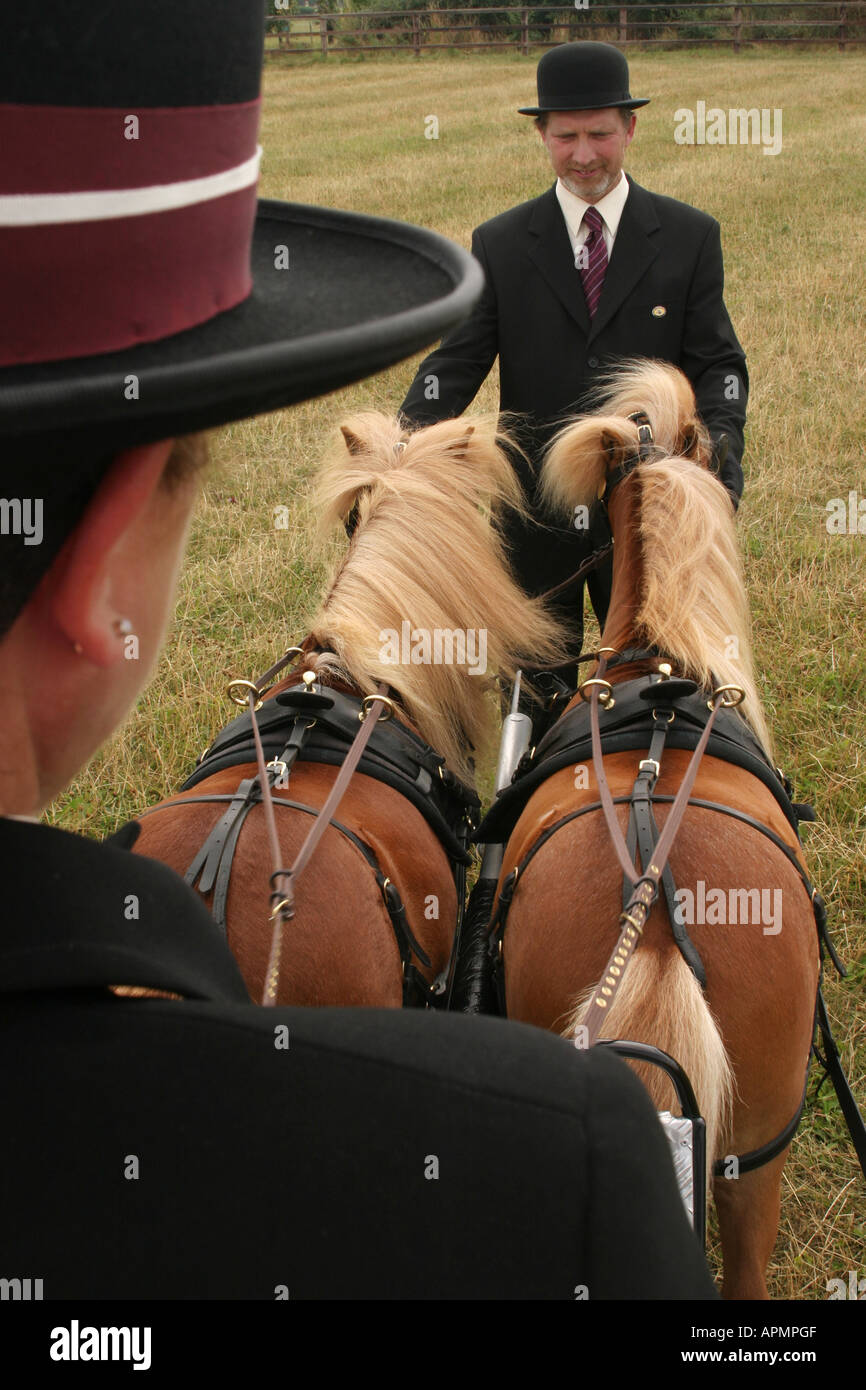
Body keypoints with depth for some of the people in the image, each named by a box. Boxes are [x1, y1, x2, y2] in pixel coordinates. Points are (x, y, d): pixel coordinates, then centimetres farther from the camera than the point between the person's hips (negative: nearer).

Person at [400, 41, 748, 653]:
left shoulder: (690, 237, 2)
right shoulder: (499, 244, 3)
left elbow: (716, 361, -2)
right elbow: (460, 358, -3)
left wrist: (720, 442, -22)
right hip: (535, 511, 1)